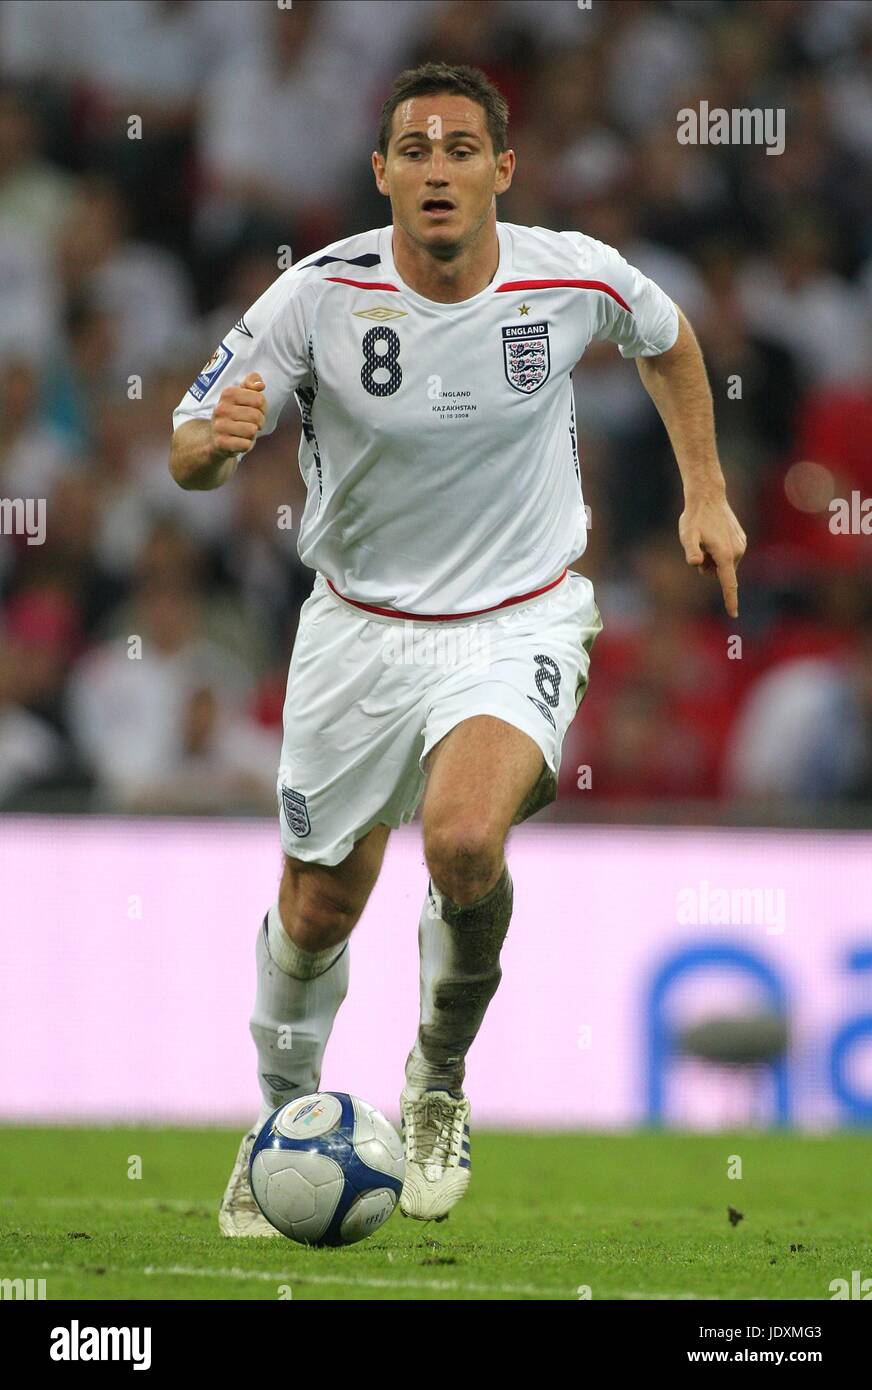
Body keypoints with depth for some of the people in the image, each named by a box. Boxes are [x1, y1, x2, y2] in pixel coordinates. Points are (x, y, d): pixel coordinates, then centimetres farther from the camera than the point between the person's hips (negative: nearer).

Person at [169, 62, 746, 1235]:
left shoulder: (574, 278, -12)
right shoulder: (319, 296, -16)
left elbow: (667, 336, 12)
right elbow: (187, 456, -10)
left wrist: (706, 493, 11)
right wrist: (219, 439, -33)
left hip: (519, 622, -1)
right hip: (359, 627, 1)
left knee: (465, 840, -29)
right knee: (320, 909, 10)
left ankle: (441, 1081, 0)